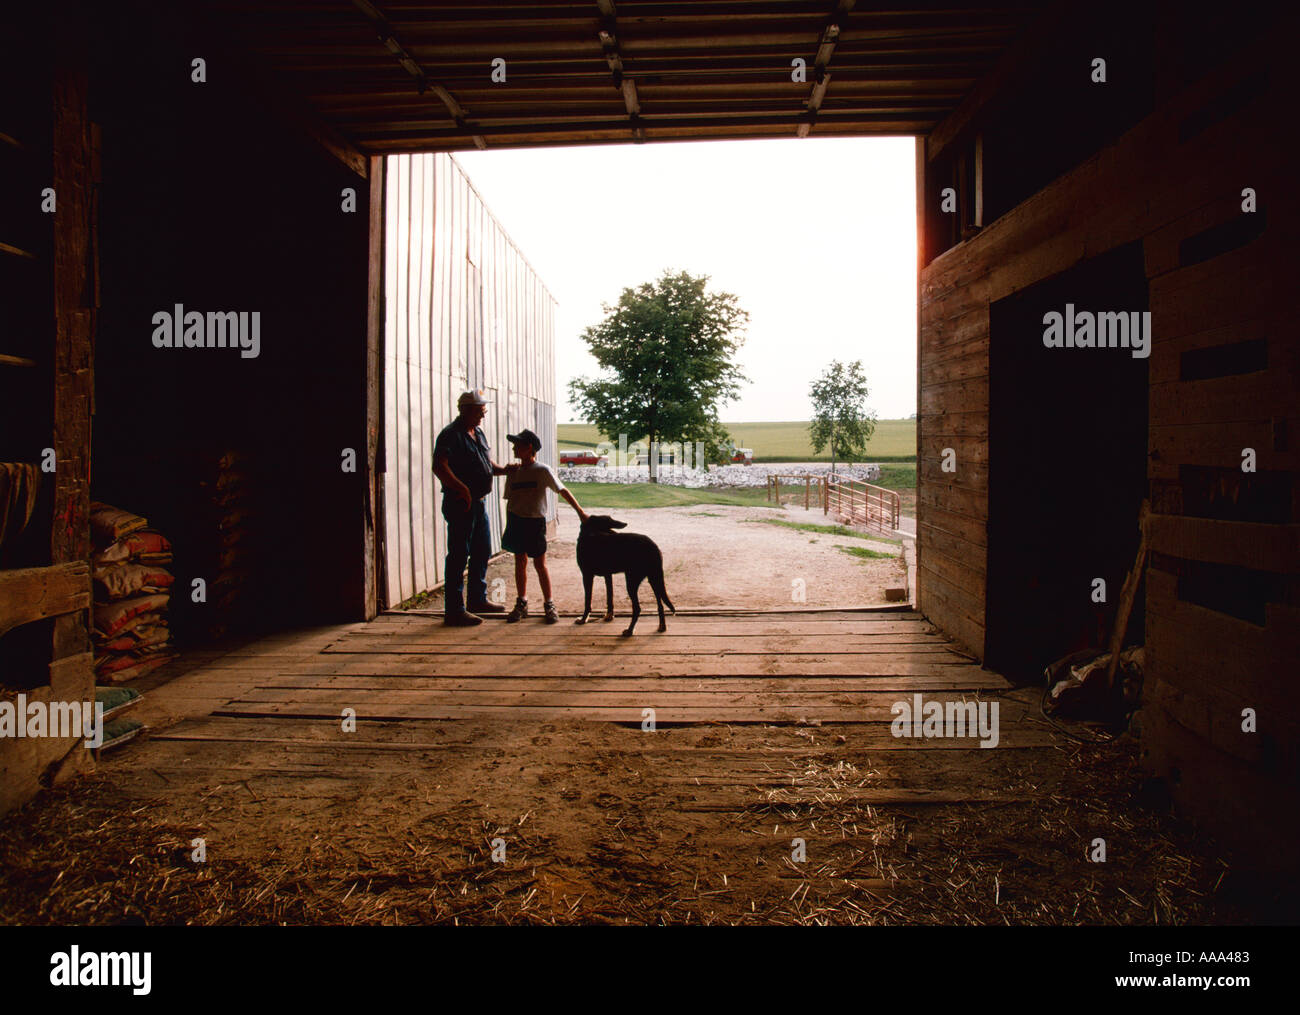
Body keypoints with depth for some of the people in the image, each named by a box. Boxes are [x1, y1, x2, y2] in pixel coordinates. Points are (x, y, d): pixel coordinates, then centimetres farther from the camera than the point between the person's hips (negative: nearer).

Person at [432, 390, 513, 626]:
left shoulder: (478, 433, 16)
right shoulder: (451, 434, -13)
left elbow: (487, 463, 24)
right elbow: (439, 467, -23)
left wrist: (502, 470, 3)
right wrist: (462, 489, -28)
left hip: (478, 502, 9)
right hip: (460, 503, -9)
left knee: (482, 552, 17)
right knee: (459, 556, -5)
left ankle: (478, 600, 30)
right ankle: (454, 610, 0)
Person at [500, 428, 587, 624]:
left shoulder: (542, 471, -7)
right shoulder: (513, 472, 7)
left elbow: (562, 491, -7)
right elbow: (510, 500, 13)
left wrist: (580, 511, -12)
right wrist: (509, 526, 11)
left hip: (535, 522, -4)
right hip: (516, 521, 4)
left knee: (540, 563, 0)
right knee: (520, 562, 11)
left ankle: (549, 604, 11)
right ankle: (521, 604, 21)